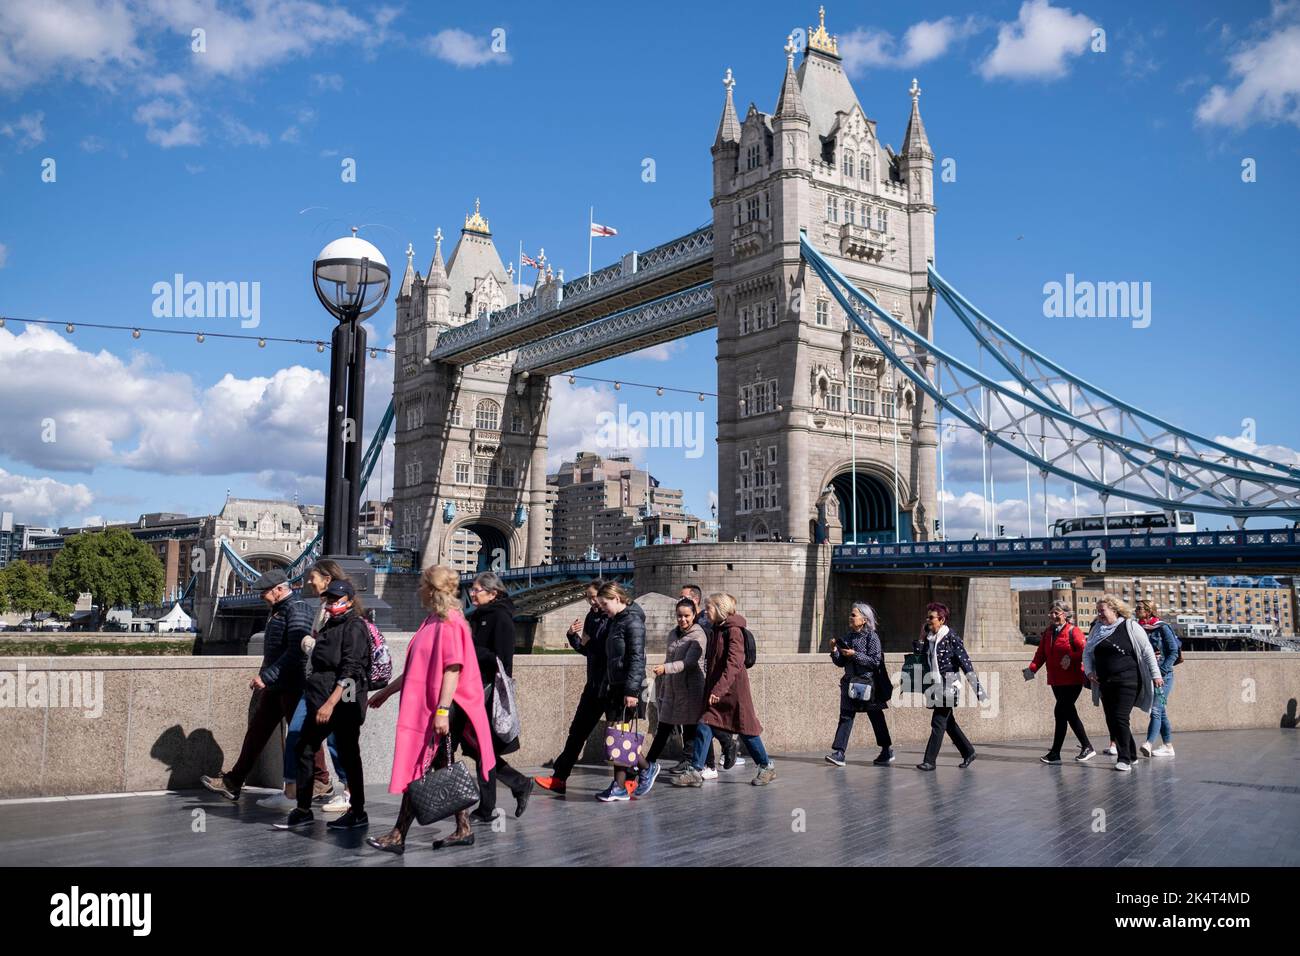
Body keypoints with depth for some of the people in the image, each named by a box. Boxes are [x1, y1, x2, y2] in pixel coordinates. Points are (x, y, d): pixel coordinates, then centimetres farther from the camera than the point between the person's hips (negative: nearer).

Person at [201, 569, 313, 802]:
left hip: (293, 686, -10)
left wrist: (266, 676, -24)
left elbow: (296, 652, -25)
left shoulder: (297, 609, -16)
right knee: (256, 730, 12)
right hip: (275, 686, 10)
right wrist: (264, 678, 18)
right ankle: (233, 782, 19)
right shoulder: (278, 609, 16)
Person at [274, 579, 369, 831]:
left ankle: (358, 814, 10)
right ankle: (303, 810, 17)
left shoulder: (355, 627, -11)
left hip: (344, 703, -9)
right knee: (305, 749, 8)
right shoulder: (330, 625, 15)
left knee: (348, 756, -1)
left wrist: (330, 703, -23)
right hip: (322, 700, 9)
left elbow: (349, 670, -19)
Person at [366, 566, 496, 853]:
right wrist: (386, 692, 25)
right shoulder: (433, 621, 14)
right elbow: (418, 668, 21)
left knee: (419, 770, -5)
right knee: (441, 769, 10)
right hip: (427, 708, 9)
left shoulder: (450, 622, -14)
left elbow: (453, 669, -20)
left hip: (442, 711, -9)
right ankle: (463, 829, 16)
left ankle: (398, 837, 0)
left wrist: (442, 711, -24)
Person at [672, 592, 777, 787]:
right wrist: (710, 688, 17)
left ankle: (767, 767, 20)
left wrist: (719, 689, -31)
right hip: (716, 690, 8)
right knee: (703, 727, -1)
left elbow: (734, 663, -25)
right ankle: (695, 772, -2)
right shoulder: (718, 629, 13)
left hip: (733, 689, -8)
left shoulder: (733, 630, -14)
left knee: (745, 729, 4)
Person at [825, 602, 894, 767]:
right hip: (850, 682, 5)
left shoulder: (871, 636, -7)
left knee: (876, 717, 6)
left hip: (868, 683, -5)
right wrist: (834, 650, -5)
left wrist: (855, 655, -21)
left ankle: (888, 752, 21)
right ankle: (838, 753, -9)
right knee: (846, 716, -4)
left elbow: (875, 661, -16)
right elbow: (840, 662, 13)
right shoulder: (848, 637, 11)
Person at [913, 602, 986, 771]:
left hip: (947, 686, -7)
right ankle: (968, 752, 30)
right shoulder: (929, 638, 9)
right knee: (948, 723, 15)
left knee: (938, 723, -7)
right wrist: (921, 637, 3)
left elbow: (965, 662, -13)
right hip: (935, 687, 7)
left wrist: (977, 687, -16)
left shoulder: (951, 637, -11)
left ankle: (929, 761, -5)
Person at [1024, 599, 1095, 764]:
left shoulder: (1073, 631, -8)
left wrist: (1071, 658, -29)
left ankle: (1055, 753, -3)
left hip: (1072, 680, -8)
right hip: (1055, 680, 8)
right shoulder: (1048, 632, 13)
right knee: (1069, 714, 12)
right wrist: (1032, 668, -5)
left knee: (1060, 712, -9)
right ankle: (1087, 747, 24)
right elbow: (1041, 653, 10)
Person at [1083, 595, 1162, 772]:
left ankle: (1125, 759, -6)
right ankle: (1131, 755, 21)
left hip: (1127, 681, -6)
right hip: (1105, 683, 6)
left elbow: (1147, 652, -3)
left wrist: (1155, 674, -5)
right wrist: (1089, 671, 1)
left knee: (1120, 718, -13)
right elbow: (1087, 652, 16)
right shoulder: (1097, 629, 11)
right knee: (1111, 720, 7)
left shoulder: (1130, 627, -3)